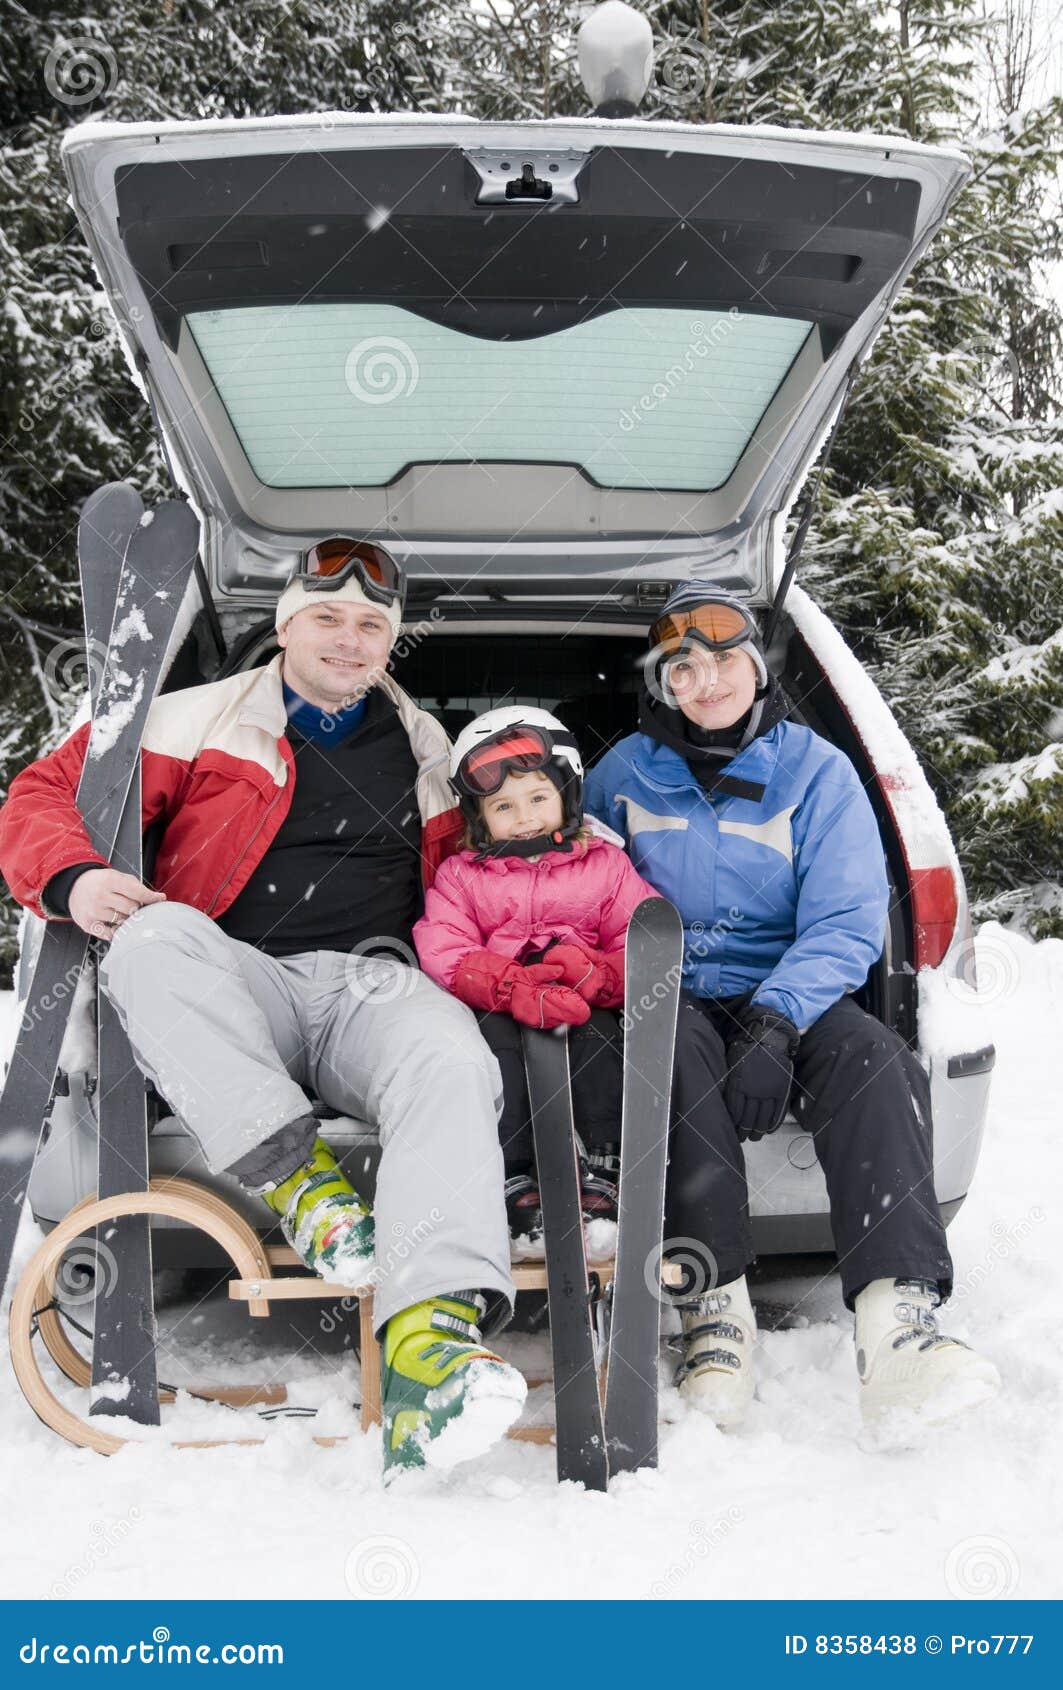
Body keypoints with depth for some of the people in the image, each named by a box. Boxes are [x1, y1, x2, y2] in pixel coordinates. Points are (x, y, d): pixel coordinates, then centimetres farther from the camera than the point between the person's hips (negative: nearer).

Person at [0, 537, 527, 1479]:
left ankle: (433, 1332, -52)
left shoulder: (423, 749, 23)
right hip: (236, 993, -1)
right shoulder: (201, 721, 14)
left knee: (452, 1066, -34)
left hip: (373, 986, 1)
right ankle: (298, 1181, -38)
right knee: (153, 938, -35)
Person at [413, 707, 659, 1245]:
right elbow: (445, 953, -5)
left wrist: (598, 975, -23)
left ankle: (603, 1174, -26)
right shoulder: (461, 875, 10)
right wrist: (514, 988, -25)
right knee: (495, 1040, -32)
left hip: (587, 1005, 0)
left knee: (599, 1036, -31)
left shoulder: (605, 863, 12)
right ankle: (515, 1183, -32)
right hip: (499, 1010, 0)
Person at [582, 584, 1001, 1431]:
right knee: (680, 1045, -36)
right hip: (672, 1000, 0)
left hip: (792, 999, 0)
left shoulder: (816, 769, 3)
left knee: (875, 1057, -32)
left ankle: (897, 1317, -47)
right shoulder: (625, 774, 9)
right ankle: (717, 1313, -40)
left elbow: (847, 921, -6)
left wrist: (776, 1021, -23)